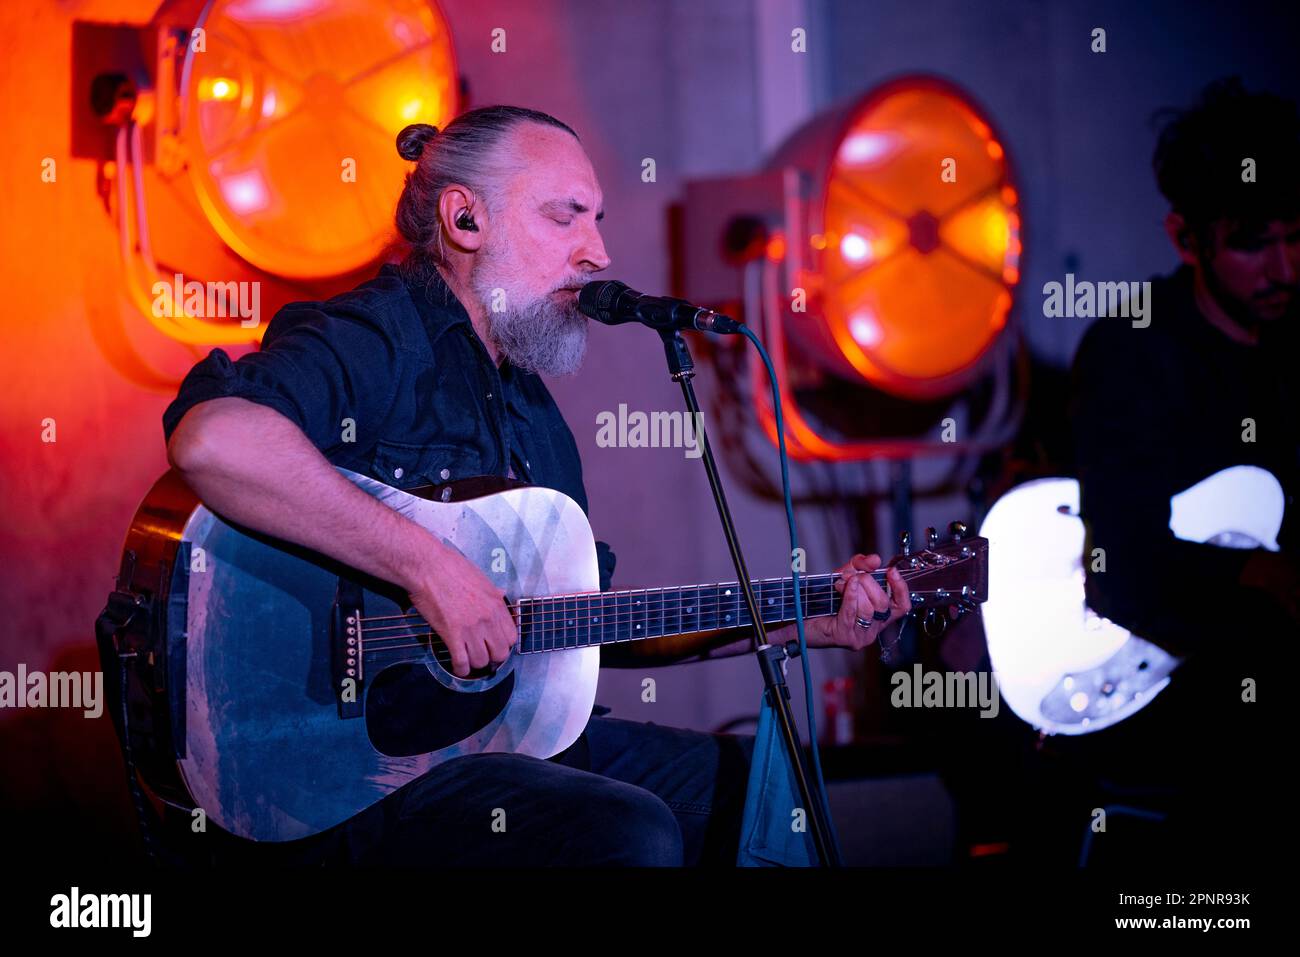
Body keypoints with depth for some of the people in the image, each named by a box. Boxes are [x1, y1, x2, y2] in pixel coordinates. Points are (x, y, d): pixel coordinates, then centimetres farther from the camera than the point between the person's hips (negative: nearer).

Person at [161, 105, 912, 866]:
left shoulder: (529, 404, 19)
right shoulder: (376, 339, -11)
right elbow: (210, 438, -33)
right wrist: (428, 566, -29)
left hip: (513, 730, 9)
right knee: (628, 834, -29)